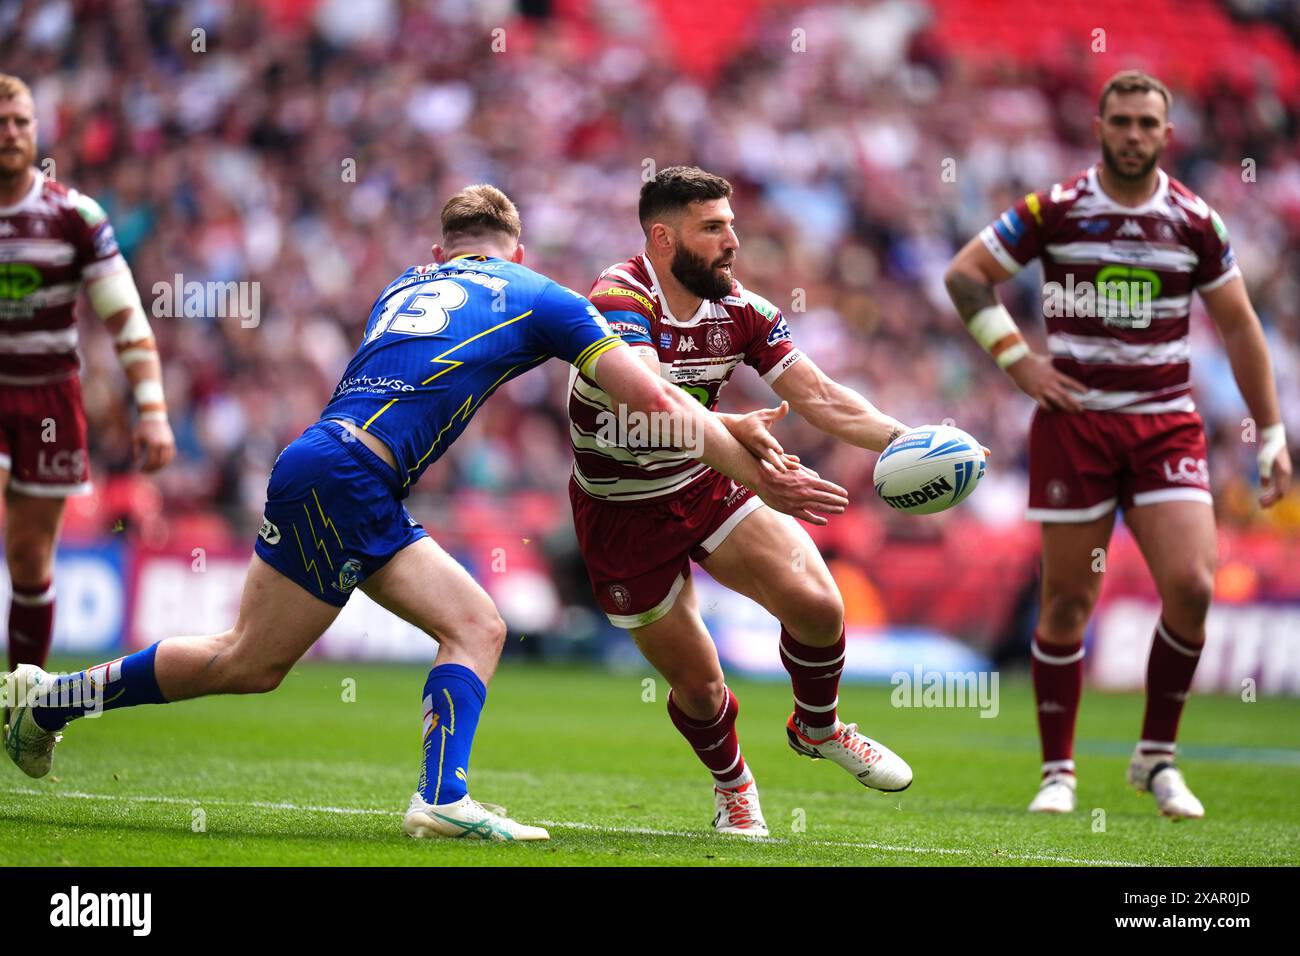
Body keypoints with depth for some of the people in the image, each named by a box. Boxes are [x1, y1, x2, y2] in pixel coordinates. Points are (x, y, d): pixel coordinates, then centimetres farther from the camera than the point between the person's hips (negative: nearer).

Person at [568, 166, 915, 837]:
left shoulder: (740, 310, -6)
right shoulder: (620, 299, -26)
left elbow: (818, 396, -6)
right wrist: (730, 429, -62)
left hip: (708, 483, 5)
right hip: (623, 515, -5)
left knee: (817, 603, -15)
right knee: (698, 686, -1)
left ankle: (817, 727, 17)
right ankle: (731, 783, 33)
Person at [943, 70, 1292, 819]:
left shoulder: (1196, 222, 3)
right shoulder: (1053, 211, -2)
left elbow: (1240, 326, 10)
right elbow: (965, 274, 4)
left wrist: (1272, 436, 8)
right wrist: (1016, 358, -6)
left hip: (1167, 422, 1)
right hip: (1075, 420, -1)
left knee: (1191, 587, -13)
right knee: (1068, 602, 0)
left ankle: (1157, 757, 5)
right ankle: (1058, 771, 13)